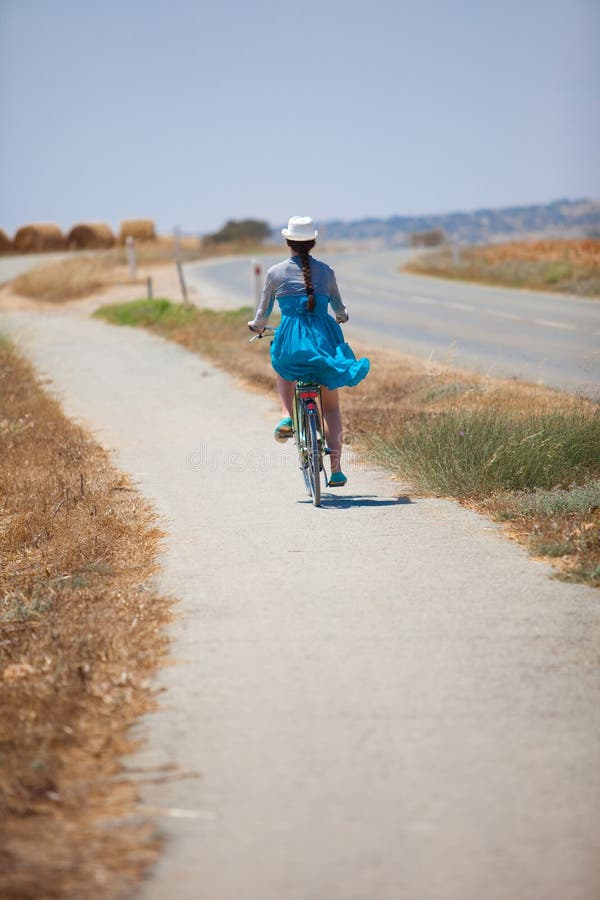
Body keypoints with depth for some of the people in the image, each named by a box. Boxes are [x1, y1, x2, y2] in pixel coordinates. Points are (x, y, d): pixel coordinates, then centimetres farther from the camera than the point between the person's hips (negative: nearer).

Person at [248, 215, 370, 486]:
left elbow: (263, 314, 13)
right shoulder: (325, 271, 7)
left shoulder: (275, 272, 4)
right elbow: (339, 310, 21)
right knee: (331, 407, 13)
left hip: (291, 340, -1)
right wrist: (340, 318, 44)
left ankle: (287, 416, 12)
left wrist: (256, 325, 35)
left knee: (284, 368, 37)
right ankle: (336, 469, 3)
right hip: (325, 338, 1)